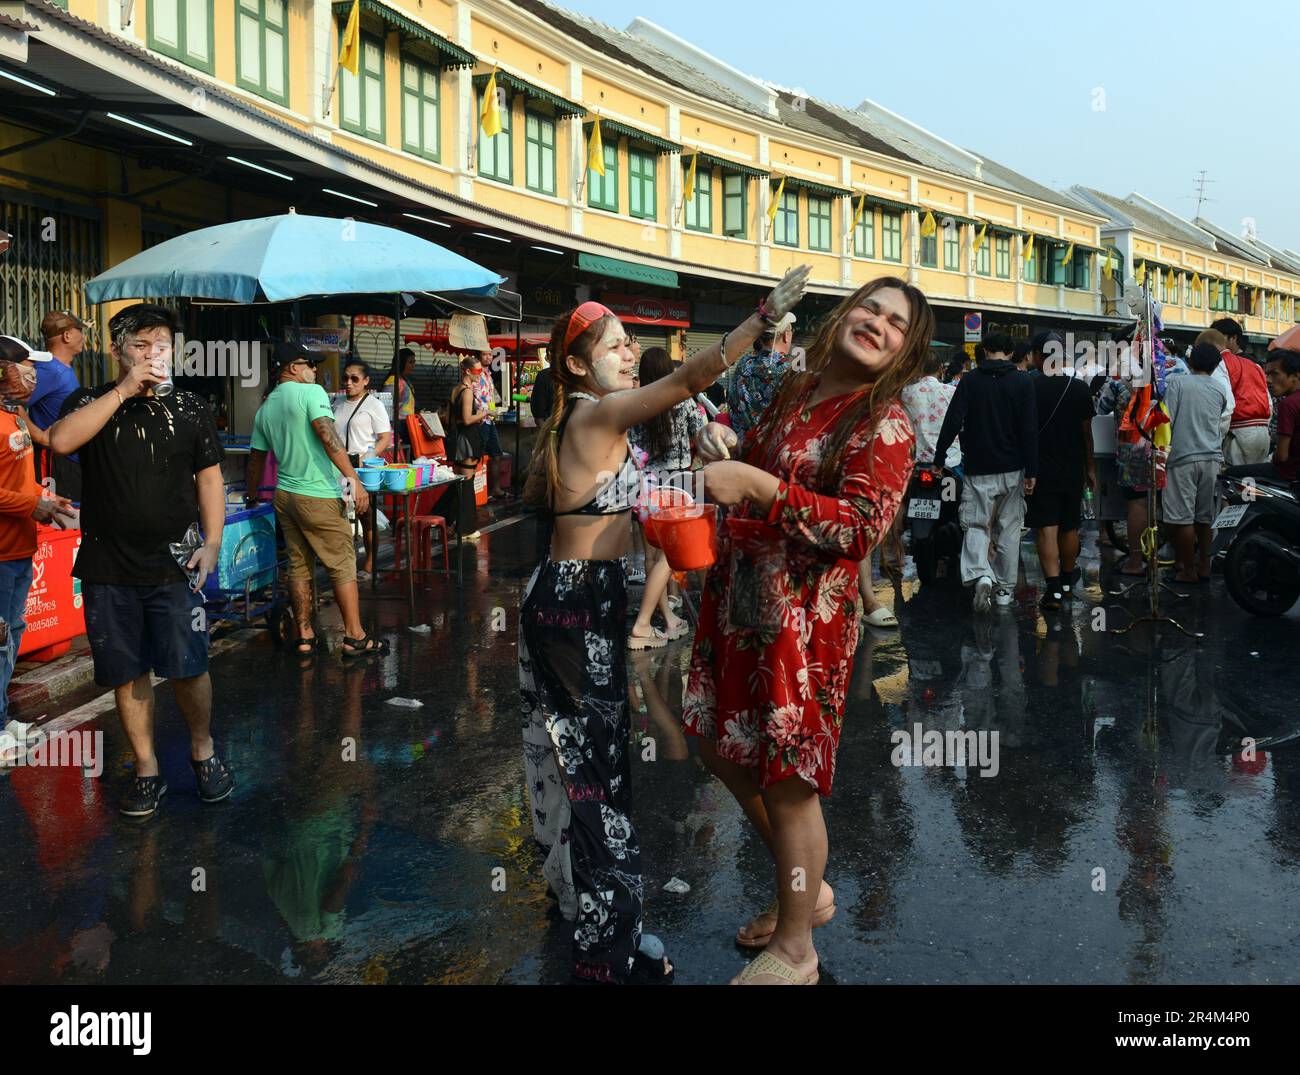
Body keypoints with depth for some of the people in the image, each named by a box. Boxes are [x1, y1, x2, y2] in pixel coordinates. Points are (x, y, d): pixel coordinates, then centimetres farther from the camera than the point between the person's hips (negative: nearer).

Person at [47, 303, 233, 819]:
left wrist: (212, 544, -6)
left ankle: (202, 749, 23)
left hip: (174, 566, -1)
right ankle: (147, 771, 22)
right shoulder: (90, 403, 4)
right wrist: (123, 390, -18)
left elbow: (209, 478, 5)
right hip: (107, 569, 1)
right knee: (128, 674, 8)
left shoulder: (191, 408, 5)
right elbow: (60, 440, -17)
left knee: (188, 668, -2)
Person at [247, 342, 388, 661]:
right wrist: (354, 480, -24)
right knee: (342, 566, 1)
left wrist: (250, 496, 31)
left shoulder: (264, 409, 13)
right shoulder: (311, 392, -9)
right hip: (318, 496, -7)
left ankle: (304, 638, 16)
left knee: (299, 567, 12)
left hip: (284, 494, 7)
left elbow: (256, 458, 18)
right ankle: (355, 638, 4)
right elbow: (328, 436, -21)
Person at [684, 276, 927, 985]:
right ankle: (806, 890, 42)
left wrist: (757, 486, -28)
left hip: (805, 615, -8)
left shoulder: (884, 422, -11)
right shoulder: (795, 392, 11)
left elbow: (862, 526, -23)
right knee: (723, 747, 20)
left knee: (786, 783, 3)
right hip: (736, 599, 9)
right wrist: (724, 450, 4)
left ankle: (794, 952, 27)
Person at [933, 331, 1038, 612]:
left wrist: (939, 457, 0)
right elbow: (1030, 430, -5)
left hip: (978, 470, -1)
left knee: (976, 525, 3)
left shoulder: (970, 380, -2)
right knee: (1009, 528, 11)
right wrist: (1031, 472, -3)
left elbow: (952, 422, -7)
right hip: (1012, 471, 1)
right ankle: (1005, 589, 17)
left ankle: (981, 575, -21)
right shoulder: (1023, 382, -1)